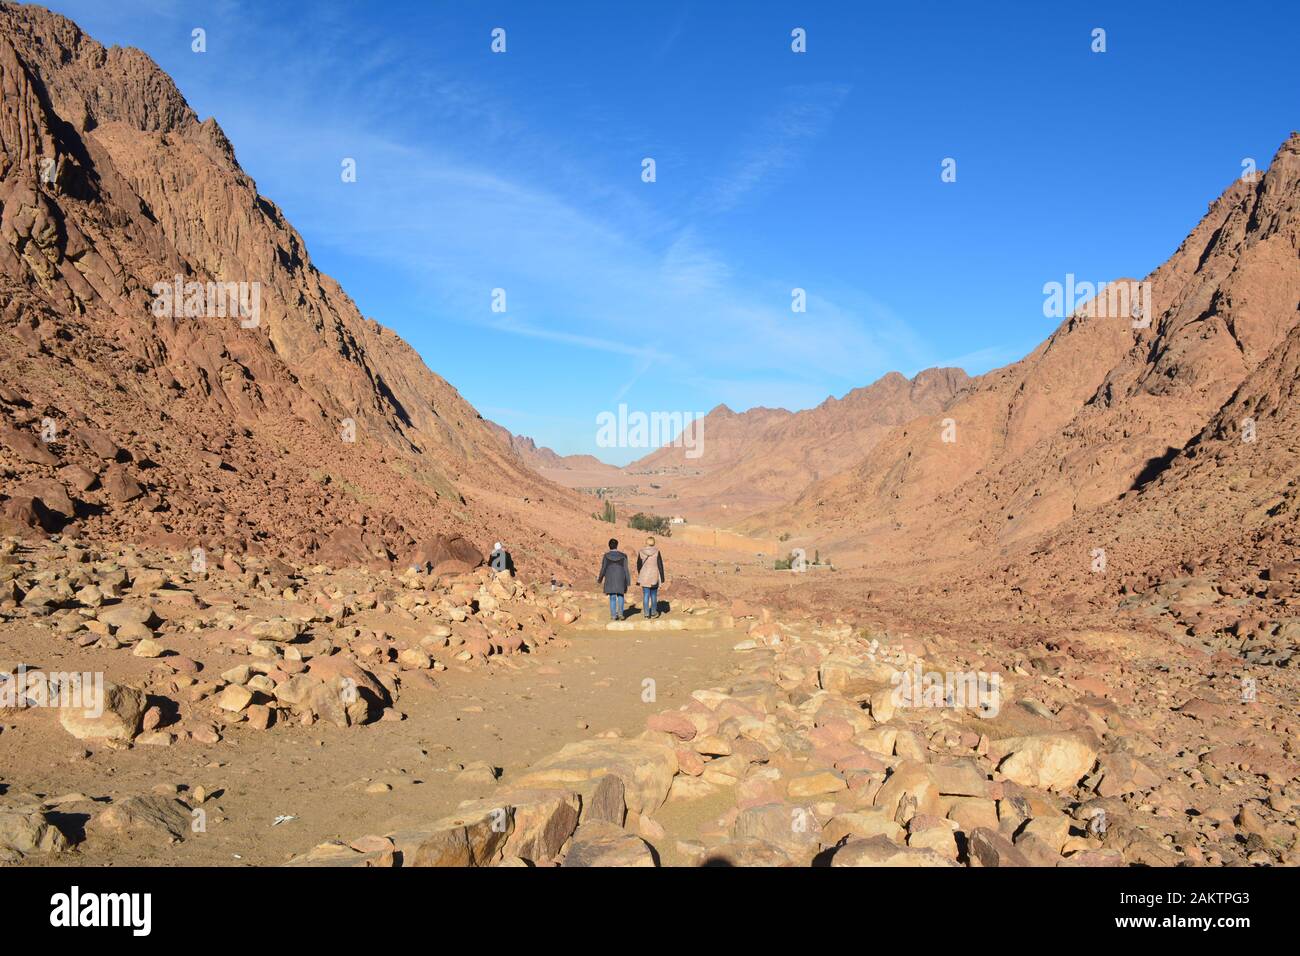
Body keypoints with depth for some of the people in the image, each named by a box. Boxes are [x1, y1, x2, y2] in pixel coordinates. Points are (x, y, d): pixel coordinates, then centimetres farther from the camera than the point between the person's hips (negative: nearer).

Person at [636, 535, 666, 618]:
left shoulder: (641, 552, -4)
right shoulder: (657, 552, -8)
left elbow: (639, 565, 5)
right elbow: (660, 565, -7)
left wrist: (639, 576, 21)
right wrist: (662, 578, -1)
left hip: (644, 576, 0)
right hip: (654, 576, 0)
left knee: (646, 595, 4)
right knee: (654, 594, 13)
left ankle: (647, 613, 2)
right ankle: (653, 612, 19)